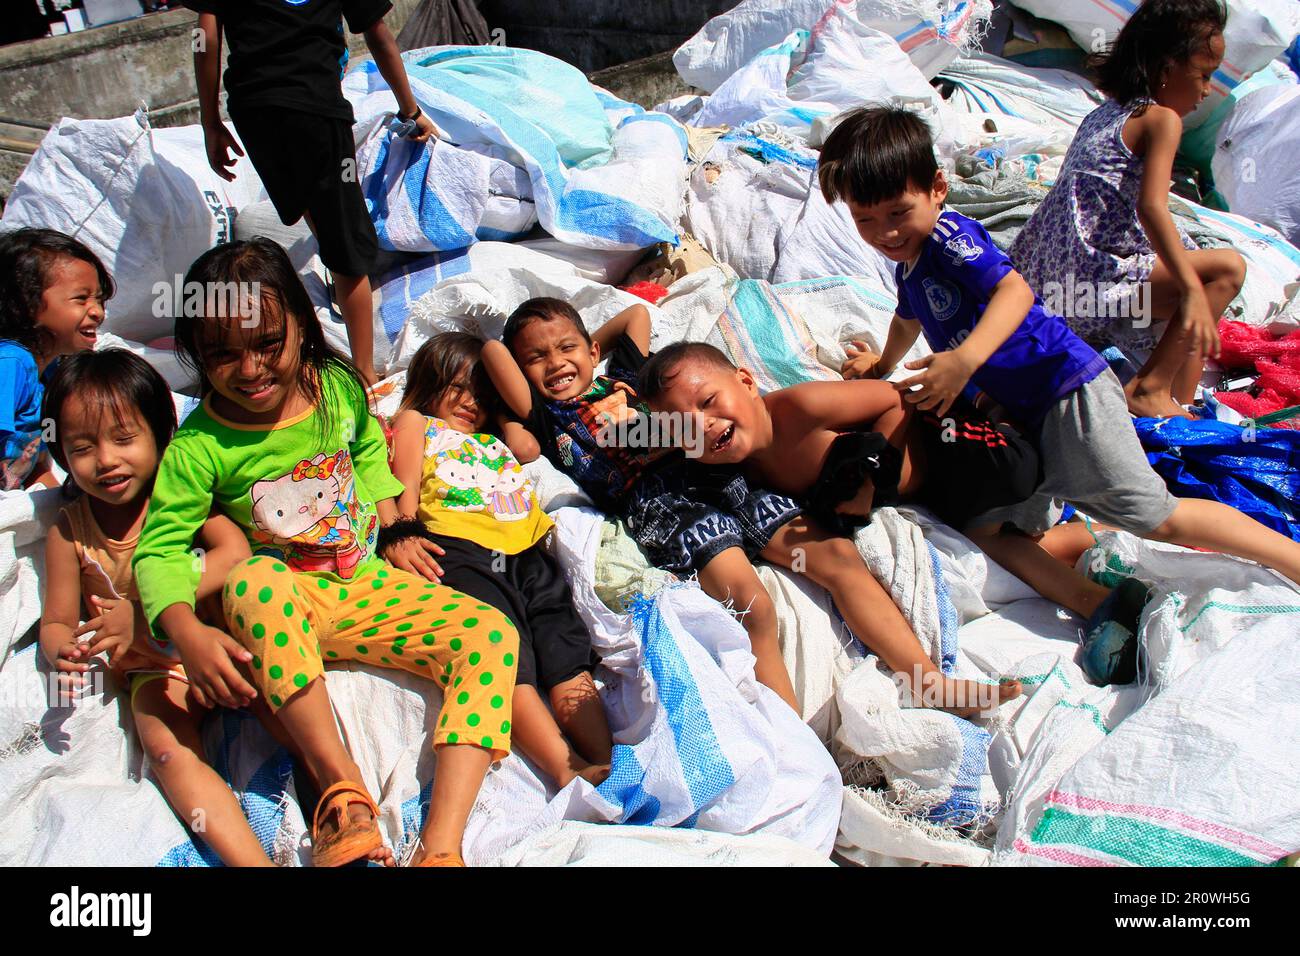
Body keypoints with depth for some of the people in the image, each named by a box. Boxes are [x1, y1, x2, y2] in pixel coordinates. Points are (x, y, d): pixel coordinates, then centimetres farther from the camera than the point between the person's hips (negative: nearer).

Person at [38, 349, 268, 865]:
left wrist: (146, 612, -28)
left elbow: (235, 551, -22)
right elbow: (56, 623, 6)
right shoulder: (70, 531, 1)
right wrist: (63, 652, -21)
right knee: (169, 750, -26)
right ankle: (253, 861, -33)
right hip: (154, 667, 1)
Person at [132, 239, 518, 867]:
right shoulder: (198, 447, -11)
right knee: (256, 580, -40)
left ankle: (440, 843, -30)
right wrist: (188, 635, -30)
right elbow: (160, 549, -12)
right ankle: (342, 789, -34)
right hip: (283, 606, -3)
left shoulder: (339, 387, 0)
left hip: (371, 584, 4)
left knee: (491, 631, -20)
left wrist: (393, 529, 11)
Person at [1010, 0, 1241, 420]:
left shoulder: (1104, 113, 20)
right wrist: (1193, 290, -29)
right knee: (1228, 268, -11)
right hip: (1091, 279, -9)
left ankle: (1182, 407, 16)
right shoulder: (1162, 118, -6)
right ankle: (1150, 388, -13)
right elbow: (1151, 208, -22)